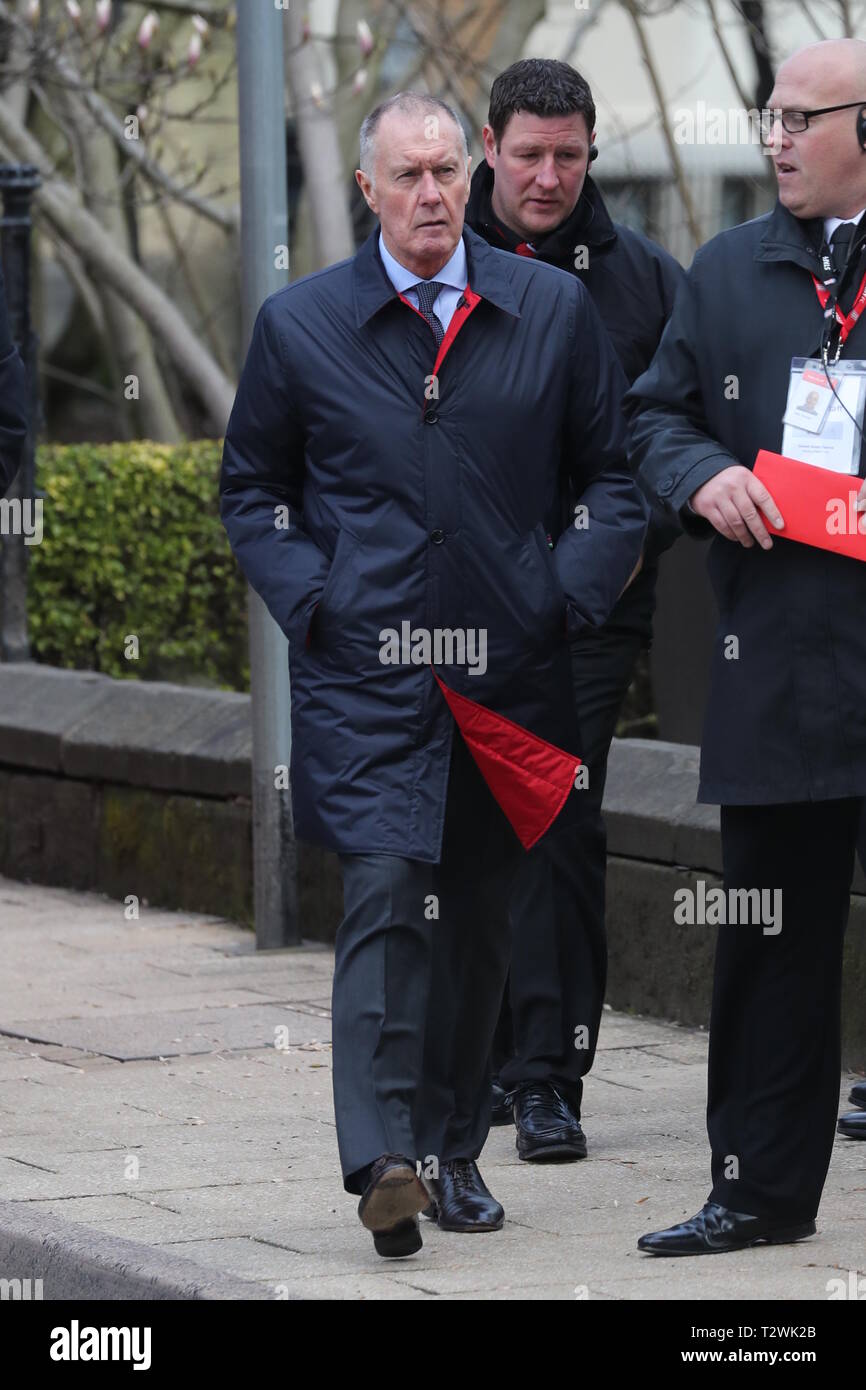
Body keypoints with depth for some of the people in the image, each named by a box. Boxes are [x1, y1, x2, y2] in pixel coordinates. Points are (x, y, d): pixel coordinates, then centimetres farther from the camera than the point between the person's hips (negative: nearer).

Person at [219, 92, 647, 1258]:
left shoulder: (553, 310, 6)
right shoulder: (299, 325, 3)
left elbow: (614, 472, 12)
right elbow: (251, 487, 12)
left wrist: (573, 592, -1)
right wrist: (307, 598, -2)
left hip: (508, 670, 2)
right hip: (363, 671, -2)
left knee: (477, 918, 10)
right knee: (386, 892, -16)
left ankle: (455, 1152, 22)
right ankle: (382, 1161, -21)